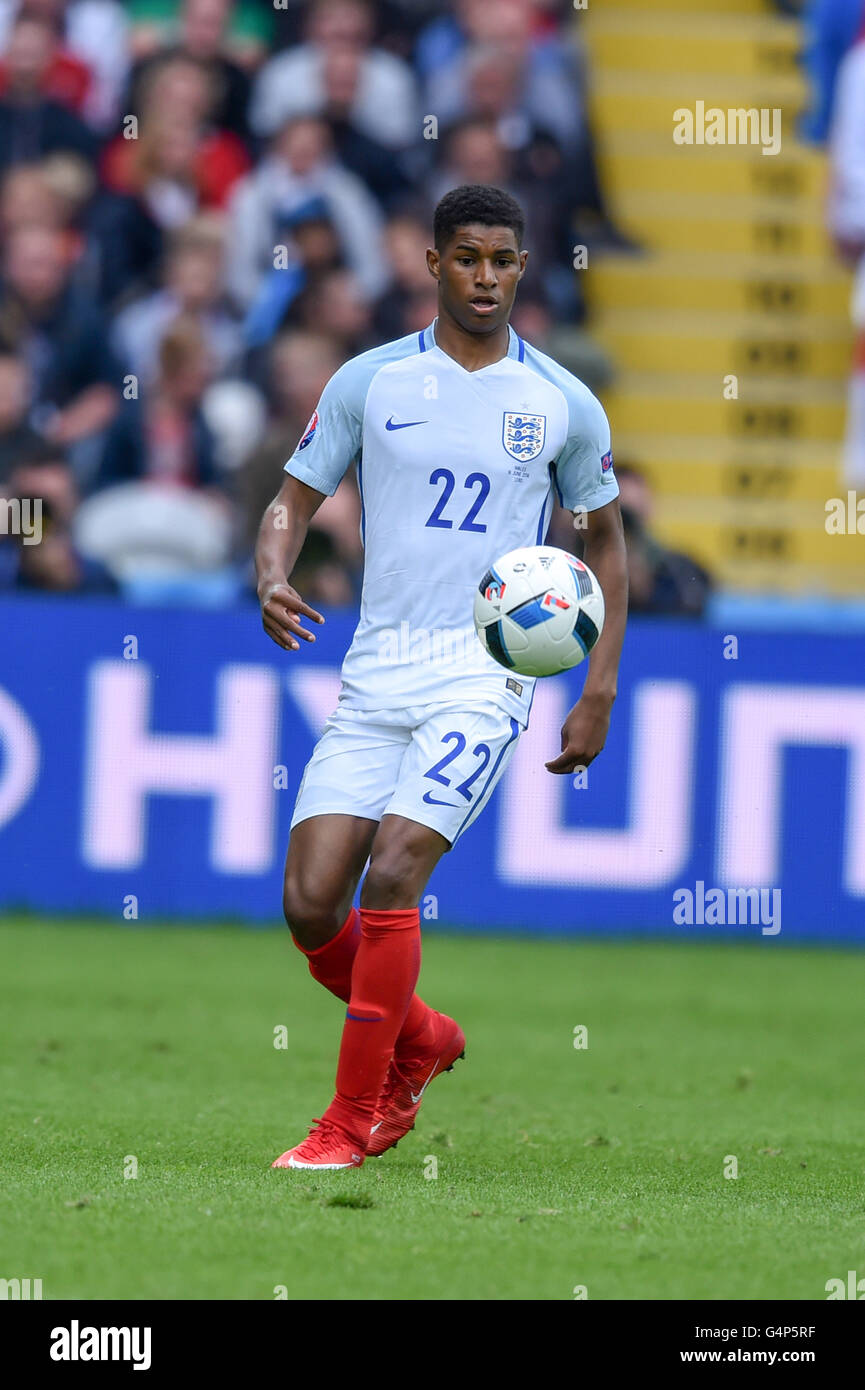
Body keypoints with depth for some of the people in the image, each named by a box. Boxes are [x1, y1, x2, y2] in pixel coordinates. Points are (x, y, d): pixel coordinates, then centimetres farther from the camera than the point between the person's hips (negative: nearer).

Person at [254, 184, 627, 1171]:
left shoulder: (564, 405, 3)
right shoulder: (368, 382, 5)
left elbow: (604, 541, 14)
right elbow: (293, 502, 9)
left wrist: (600, 692, 7)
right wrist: (272, 579, -14)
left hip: (486, 674, -3)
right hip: (376, 675, 3)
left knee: (392, 877, -21)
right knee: (310, 905, -6)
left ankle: (354, 1120, -11)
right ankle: (421, 1040, 23)